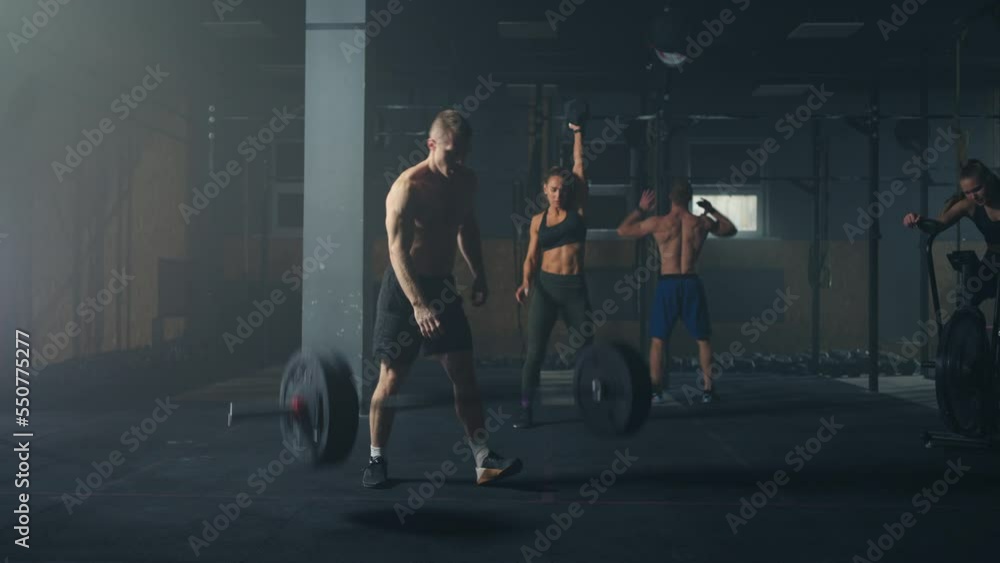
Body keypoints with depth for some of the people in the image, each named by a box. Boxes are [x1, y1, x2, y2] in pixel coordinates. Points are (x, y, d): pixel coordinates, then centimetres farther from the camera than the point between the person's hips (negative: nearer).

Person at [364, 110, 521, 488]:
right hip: (403, 287, -6)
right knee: (391, 378, 1)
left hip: (442, 285, 6)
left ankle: (484, 460, 6)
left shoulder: (466, 181, 3)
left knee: (464, 373, 2)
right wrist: (418, 305, -34)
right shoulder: (408, 187, -18)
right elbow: (397, 250, -25)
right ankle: (377, 460, 17)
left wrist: (479, 276, 15)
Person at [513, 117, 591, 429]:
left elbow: (579, 164, 4)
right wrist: (526, 283, -9)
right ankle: (526, 411, 6)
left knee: (590, 348, 5)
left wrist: (577, 132, 8)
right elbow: (532, 256, 7)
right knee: (535, 352, -3)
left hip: (575, 287, 0)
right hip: (545, 287, 1)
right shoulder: (538, 220, 8)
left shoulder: (578, 210, 4)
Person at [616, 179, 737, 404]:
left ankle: (656, 391, 4)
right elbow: (731, 229, 20)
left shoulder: (657, 223, -5)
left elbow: (622, 231, 7)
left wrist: (641, 209, 17)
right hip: (691, 283, 2)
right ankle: (708, 389, 13)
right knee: (703, 339, 14)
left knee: (658, 340, 7)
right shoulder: (702, 222, 2)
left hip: (667, 284, -1)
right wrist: (712, 211, 29)